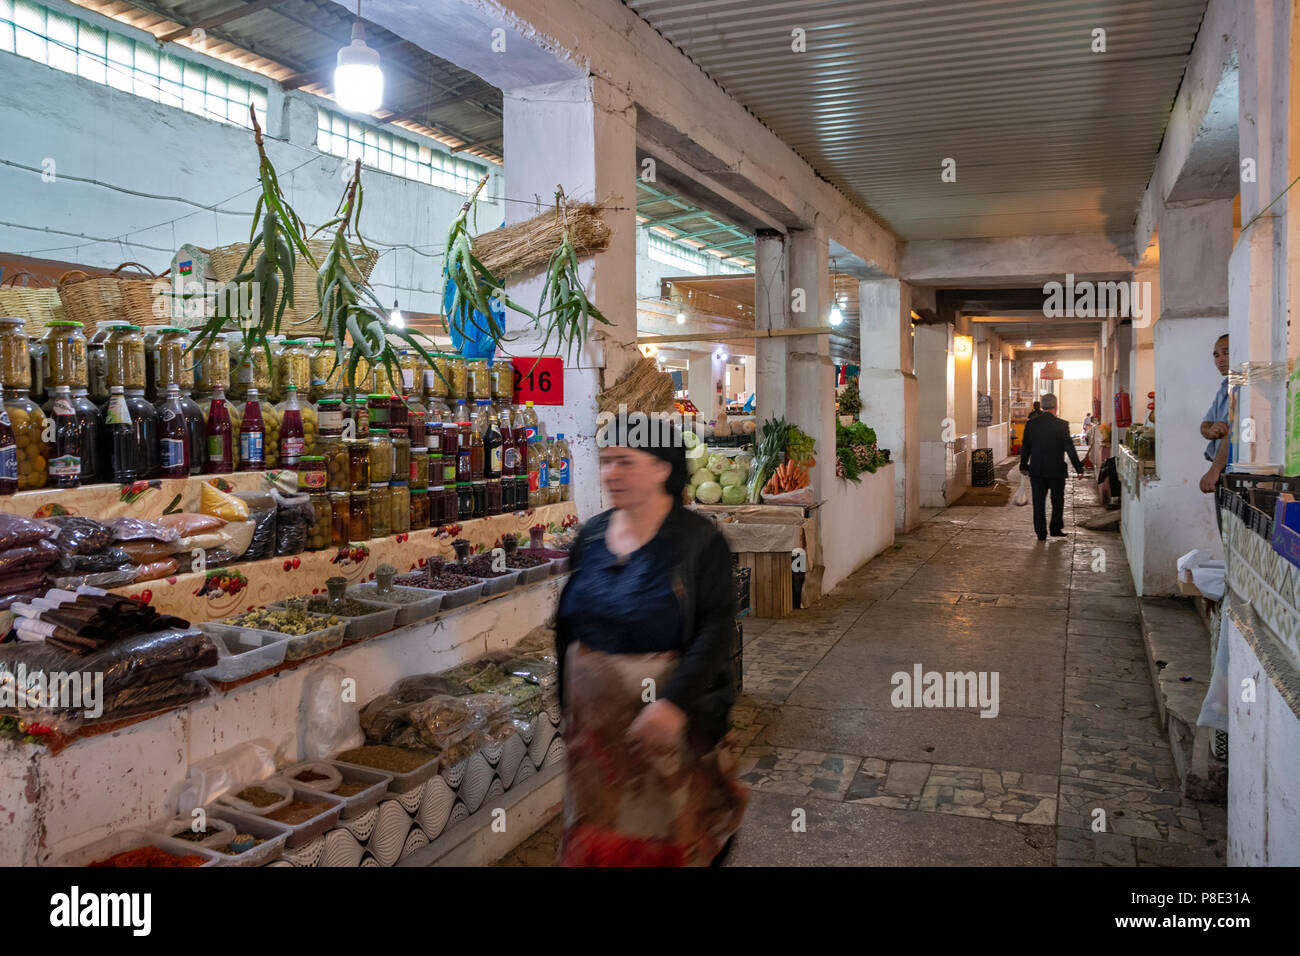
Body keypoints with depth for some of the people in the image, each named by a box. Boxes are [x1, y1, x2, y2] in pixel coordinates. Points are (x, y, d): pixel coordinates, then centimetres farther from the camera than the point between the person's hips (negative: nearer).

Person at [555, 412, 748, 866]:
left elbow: (717, 629, -18)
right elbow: (568, 624, 10)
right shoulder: (591, 535, 3)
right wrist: (565, 700, 10)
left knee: (665, 823, 13)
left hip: (665, 710, -4)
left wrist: (675, 701, -28)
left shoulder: (699, 540, -13)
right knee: (599, 820, 17)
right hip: (594, 707, 5)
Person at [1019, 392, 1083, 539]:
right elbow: (1069, 448, -9)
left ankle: (1041, 533, 10)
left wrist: (1023, 465, 19)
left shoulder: (1031, 424, -1)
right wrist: (1078, 467, -1)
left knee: (1038, 502, 8)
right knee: (1058, 501, 16)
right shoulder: (1062, 425, -11)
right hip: (1056, 470, -2)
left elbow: (1025, 447, 6)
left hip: (1036, 470, 2)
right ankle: (1056, 529, 22)